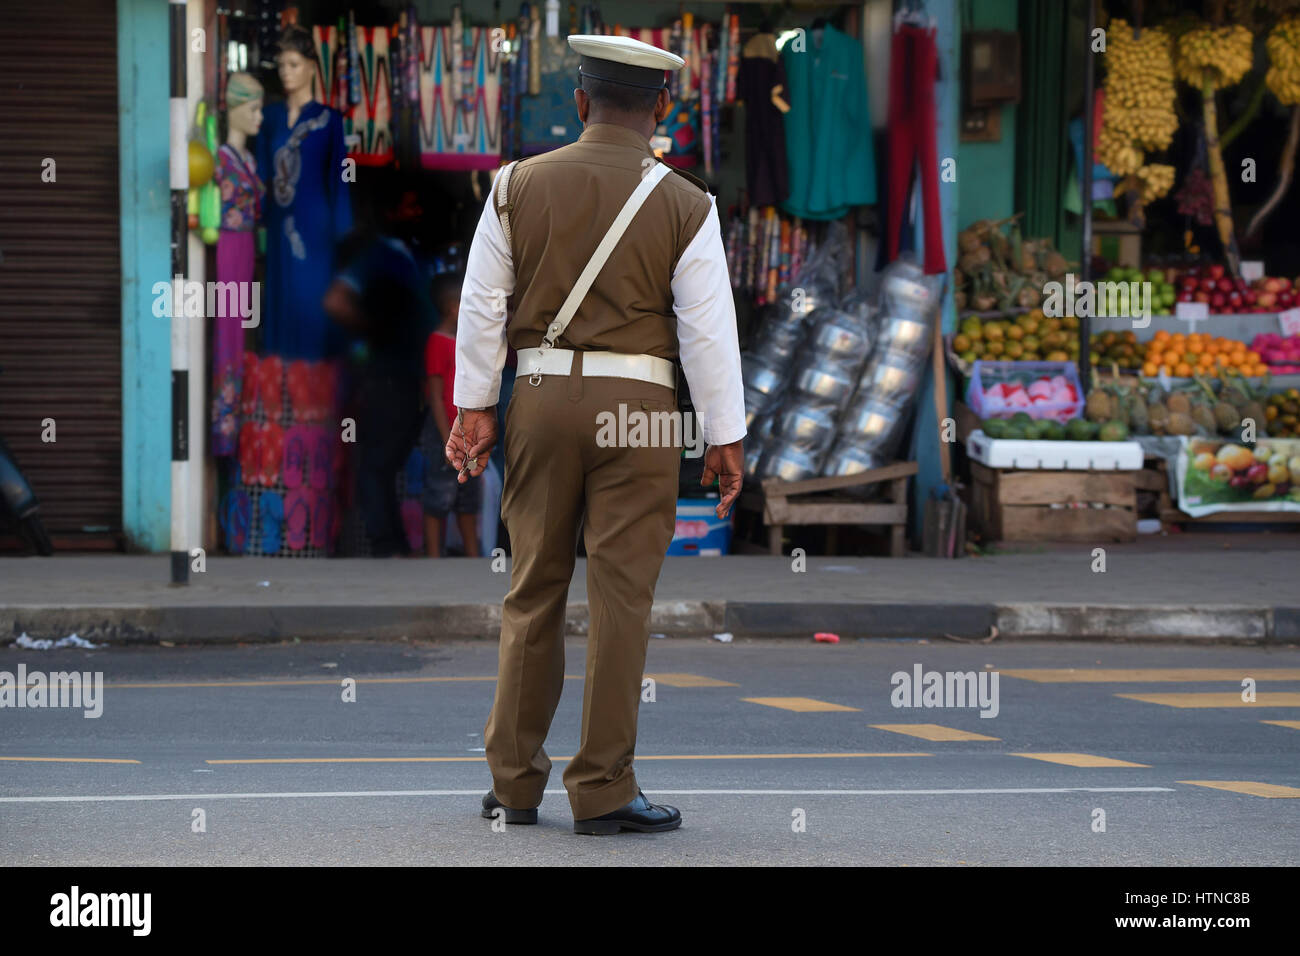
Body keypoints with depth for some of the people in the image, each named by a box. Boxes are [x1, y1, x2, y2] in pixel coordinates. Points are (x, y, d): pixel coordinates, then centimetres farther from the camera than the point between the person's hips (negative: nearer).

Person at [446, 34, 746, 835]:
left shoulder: (518, 186, 4)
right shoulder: (686, 205, -3)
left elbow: (483, 304, 6)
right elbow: (708, 328, -3)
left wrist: (473, 407, 12)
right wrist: (726, 436, 2)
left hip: (541, 392, 3)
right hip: (636, 404, -3)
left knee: (533, 590, 12)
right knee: (621, 596, 0)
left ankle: (515, 783, 17)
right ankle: (603, 789, 1)